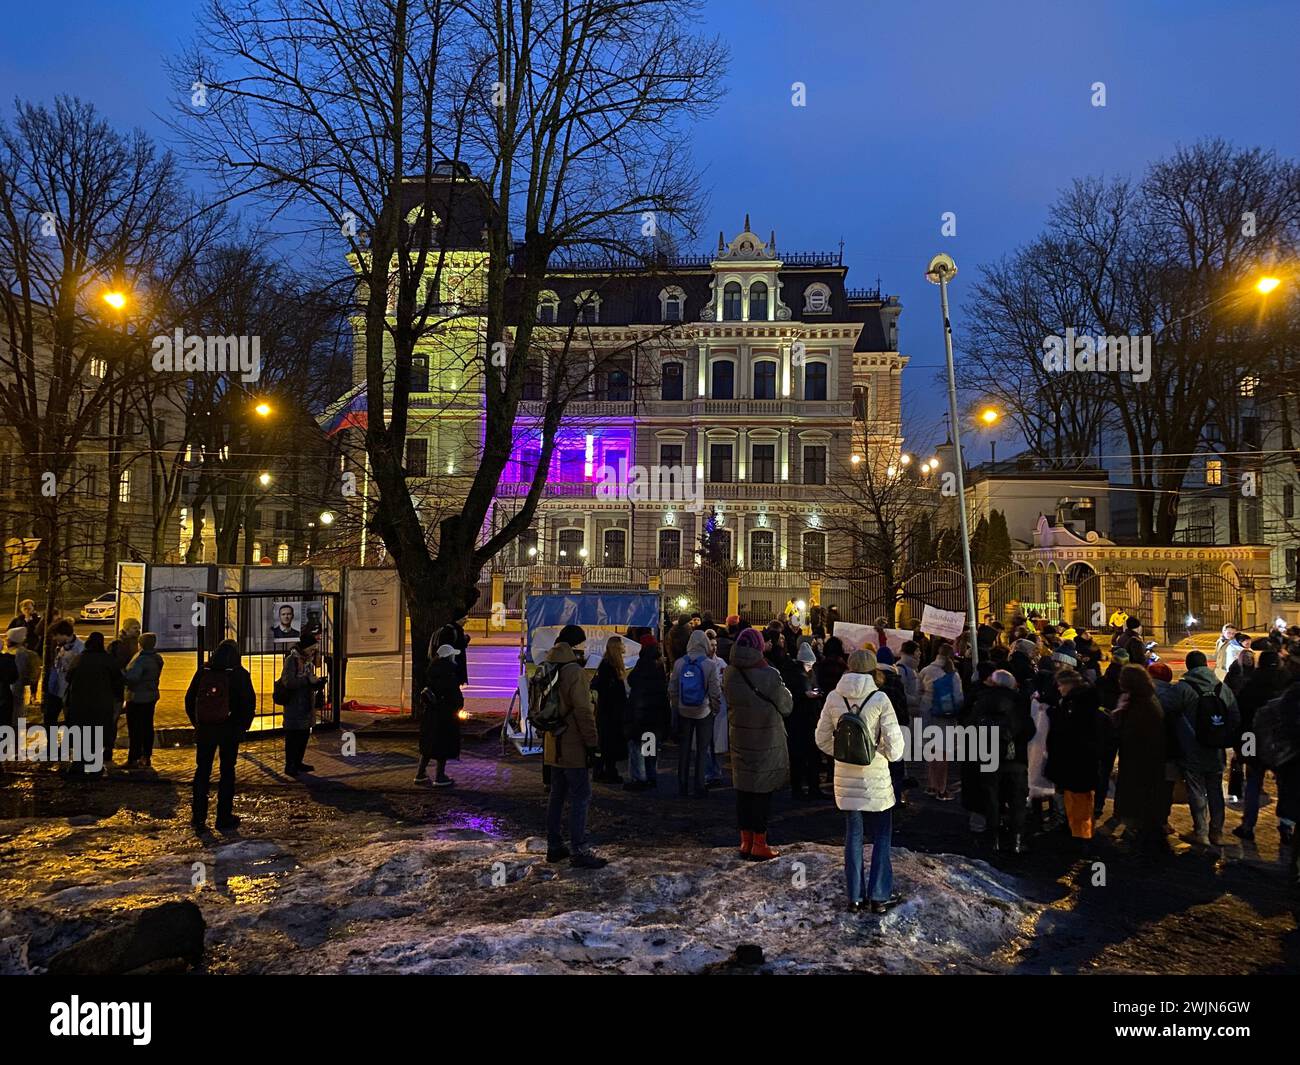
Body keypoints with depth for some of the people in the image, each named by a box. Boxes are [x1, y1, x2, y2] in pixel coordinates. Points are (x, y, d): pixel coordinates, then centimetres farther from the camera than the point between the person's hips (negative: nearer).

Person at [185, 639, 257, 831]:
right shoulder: (240, 674, -6)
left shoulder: (202, 672, 2)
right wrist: (243, 725, 4)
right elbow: (249, 702, -7)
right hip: (230, 730, -2)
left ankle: (198, 817, 12)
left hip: (204, 729, 2)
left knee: (202, 771, 11)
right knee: (227, 772, 6)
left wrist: (196, 723, 13)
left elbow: (189, 699, 6)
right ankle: (224, 818, 7)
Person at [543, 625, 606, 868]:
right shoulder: (575, 672, -17)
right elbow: (583, 711, -20)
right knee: (580, 798, -4)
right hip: (574, 747, -9)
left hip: (554, 746, 9)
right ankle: (578, 851, -3)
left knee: (557, 796, 15)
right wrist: (591, 742, -16)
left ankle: (554, 847, 22)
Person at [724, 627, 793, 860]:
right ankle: (759, 845, 11)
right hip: (767, 744, -4)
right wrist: (785, 690, 12)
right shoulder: (769, 676, -20)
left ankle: (746, 841, 21)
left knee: (743, 790, 13)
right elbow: (786, 707, -7)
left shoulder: (729, 674, -5)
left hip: (739, 741, 5)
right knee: (762, 792, 5)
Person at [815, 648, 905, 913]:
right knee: (881, 837, 13)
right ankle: (879, 896, 18)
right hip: (876, 779, -3)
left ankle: (855, 896, 19)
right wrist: (889, 755, 9)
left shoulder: (834, 698, -5)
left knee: (853, 836, 13)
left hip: (846, 778, 3)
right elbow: (894, 744, -12)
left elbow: (822, 738, 3)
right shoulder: (880, 699, -14)